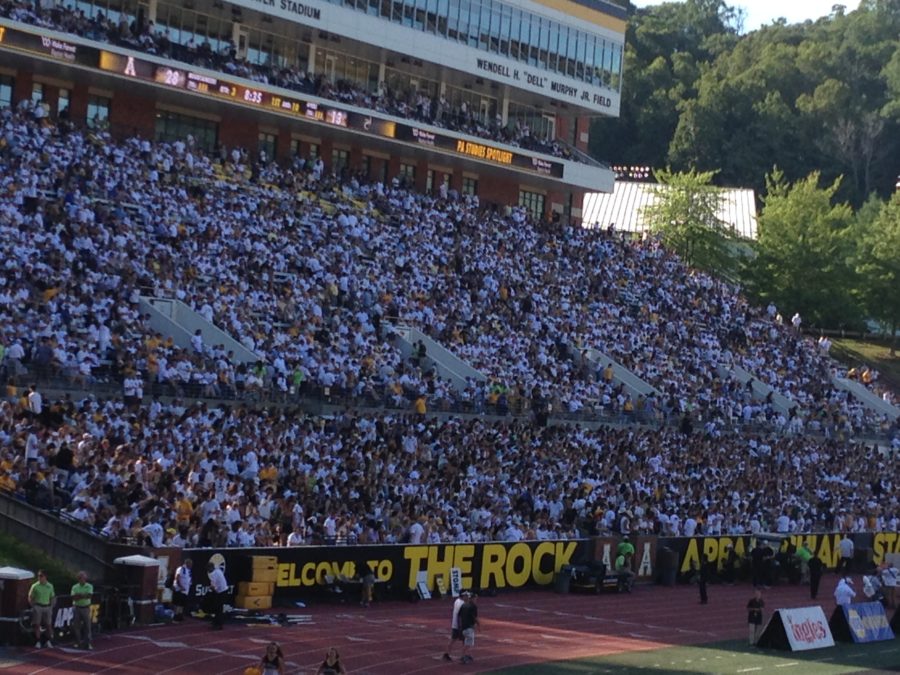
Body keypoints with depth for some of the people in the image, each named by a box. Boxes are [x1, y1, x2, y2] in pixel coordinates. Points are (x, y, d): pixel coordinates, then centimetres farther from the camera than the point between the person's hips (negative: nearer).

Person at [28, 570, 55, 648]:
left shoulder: (50, 586, 7)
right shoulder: (35, 586, -2)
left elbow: (53, 598, 15)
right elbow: (30, 598, 3)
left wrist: (51, 606, 5)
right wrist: (33, 606, -6)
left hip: (47, 607, 2)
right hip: (37, 607, -2)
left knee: (49, 625, 3)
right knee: (37, 625, -2)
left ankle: (48, 641, 14)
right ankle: (38, 642, 3)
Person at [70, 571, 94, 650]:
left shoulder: (89, 586, 0)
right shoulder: (75, 587, 4)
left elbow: (90, 595, -16)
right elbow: (73, 597, -10)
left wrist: (79, 596, -17)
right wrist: (84, 596, -19)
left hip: (86, 608, -2)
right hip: (77, 608, 2)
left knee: (87, 626, -3)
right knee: (76, 626, 4)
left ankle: (88, 643, -1)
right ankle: (78, 642, 15)